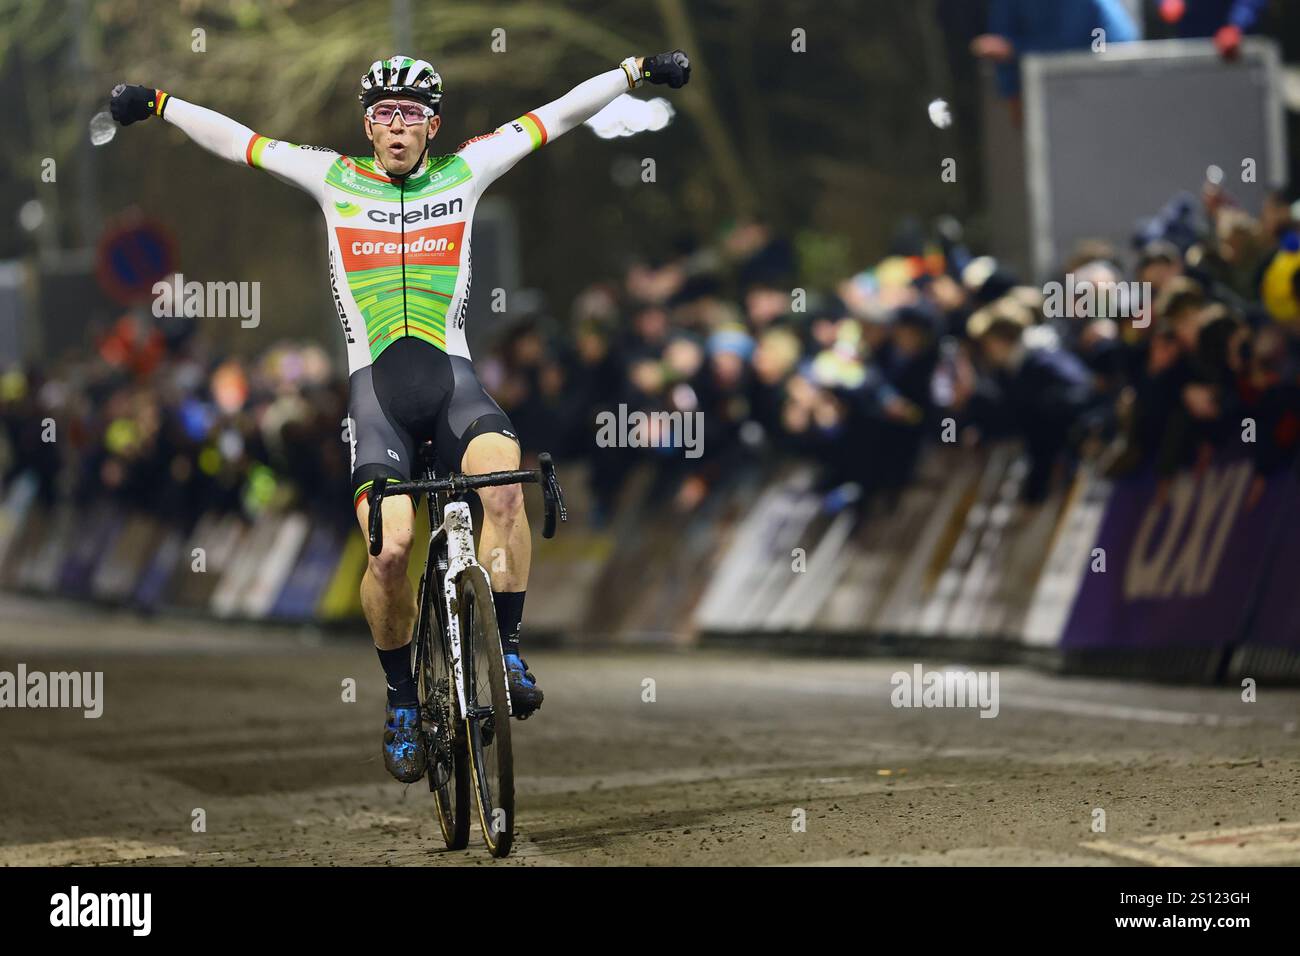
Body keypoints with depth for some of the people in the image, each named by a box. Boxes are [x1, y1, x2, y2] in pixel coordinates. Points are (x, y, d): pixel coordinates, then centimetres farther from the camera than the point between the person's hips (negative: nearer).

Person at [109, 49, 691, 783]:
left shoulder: (463, 173, 11)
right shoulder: (336, 179, 11)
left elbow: (553, 118, 11)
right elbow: (237, 140, 15)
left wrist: (637, 71, 9)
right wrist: (159, 103, 14)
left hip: (452, 375, 0)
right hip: (376, 384, 0)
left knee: (504, 477, -32)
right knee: (390, 546, -20)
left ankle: (508, 651, -18)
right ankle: (402, 700, 2)